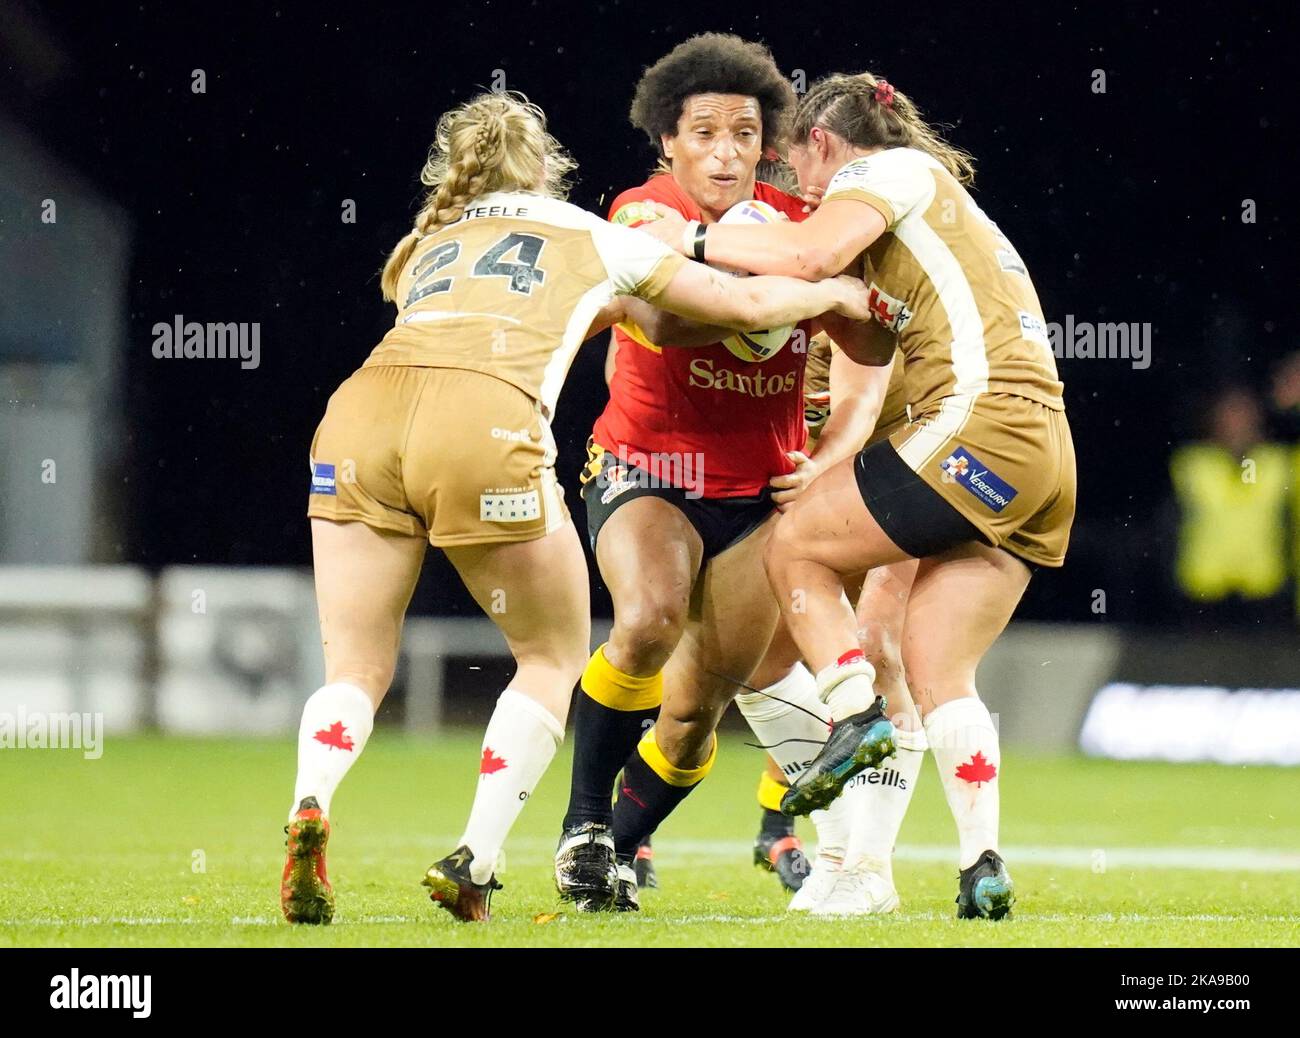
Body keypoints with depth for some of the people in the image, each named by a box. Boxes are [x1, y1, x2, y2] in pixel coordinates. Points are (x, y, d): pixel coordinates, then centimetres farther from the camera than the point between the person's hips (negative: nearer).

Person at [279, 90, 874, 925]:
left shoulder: (423, 247, 34)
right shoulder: (594, 239, 26)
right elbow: (748, 304, 33)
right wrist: (835, 293, 50)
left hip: (364, 406, 3)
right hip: (486, 426, -3)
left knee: (357, 669, 10)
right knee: (554, 659, 17)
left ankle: (309, 810, -21)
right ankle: (474, 864, 2)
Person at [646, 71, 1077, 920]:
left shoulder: (885, 170, 3)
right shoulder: (936, 202, 31)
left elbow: (812, 252, -16)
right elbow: (874, 346, 31)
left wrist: (697, 240, -5)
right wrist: (811, 293, 22)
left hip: (978, 422, -9)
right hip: (1044, 451, 9)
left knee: (795, 548, 6)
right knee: (938, 673, 5)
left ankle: (857, 715, -4)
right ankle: (985, 866, -5)